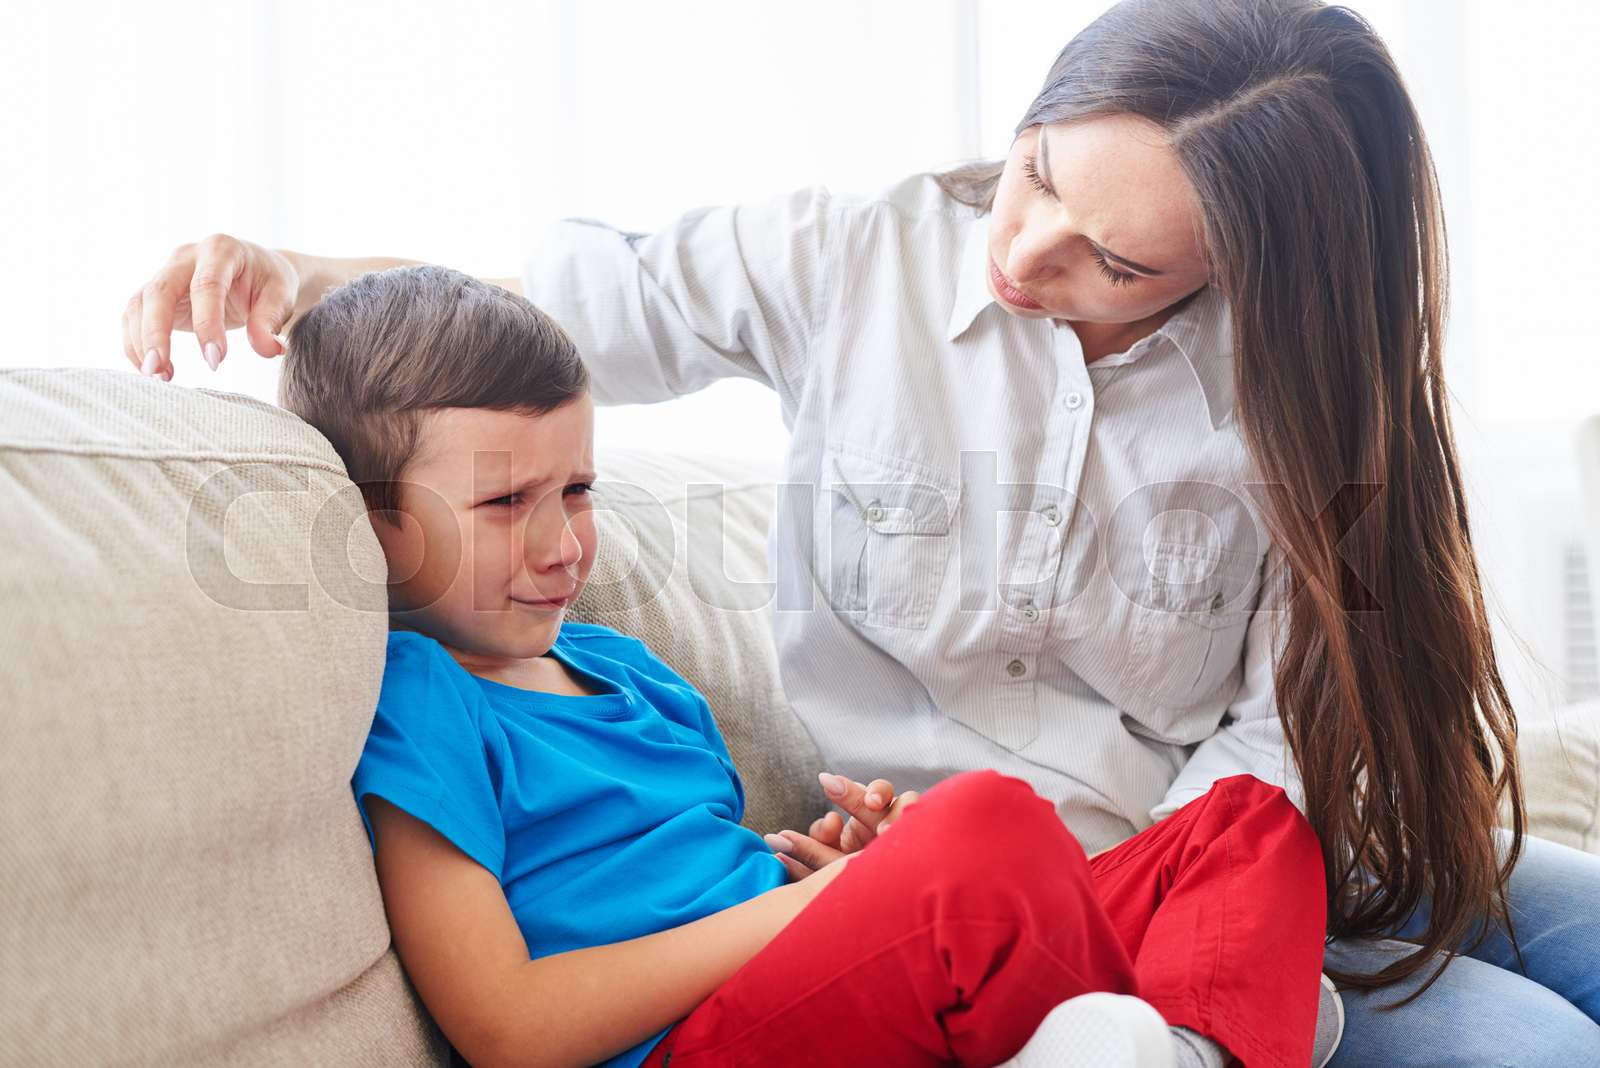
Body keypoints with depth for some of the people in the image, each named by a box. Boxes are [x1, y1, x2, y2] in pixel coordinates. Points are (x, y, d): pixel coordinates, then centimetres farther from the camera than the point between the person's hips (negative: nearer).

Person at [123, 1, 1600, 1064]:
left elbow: (1293, 722, -7)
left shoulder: (1289, 381, -7)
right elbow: (540, 307, 0)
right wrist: (291, 277, -15)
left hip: (1206, 837, 5)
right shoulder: (853, 259, -9)